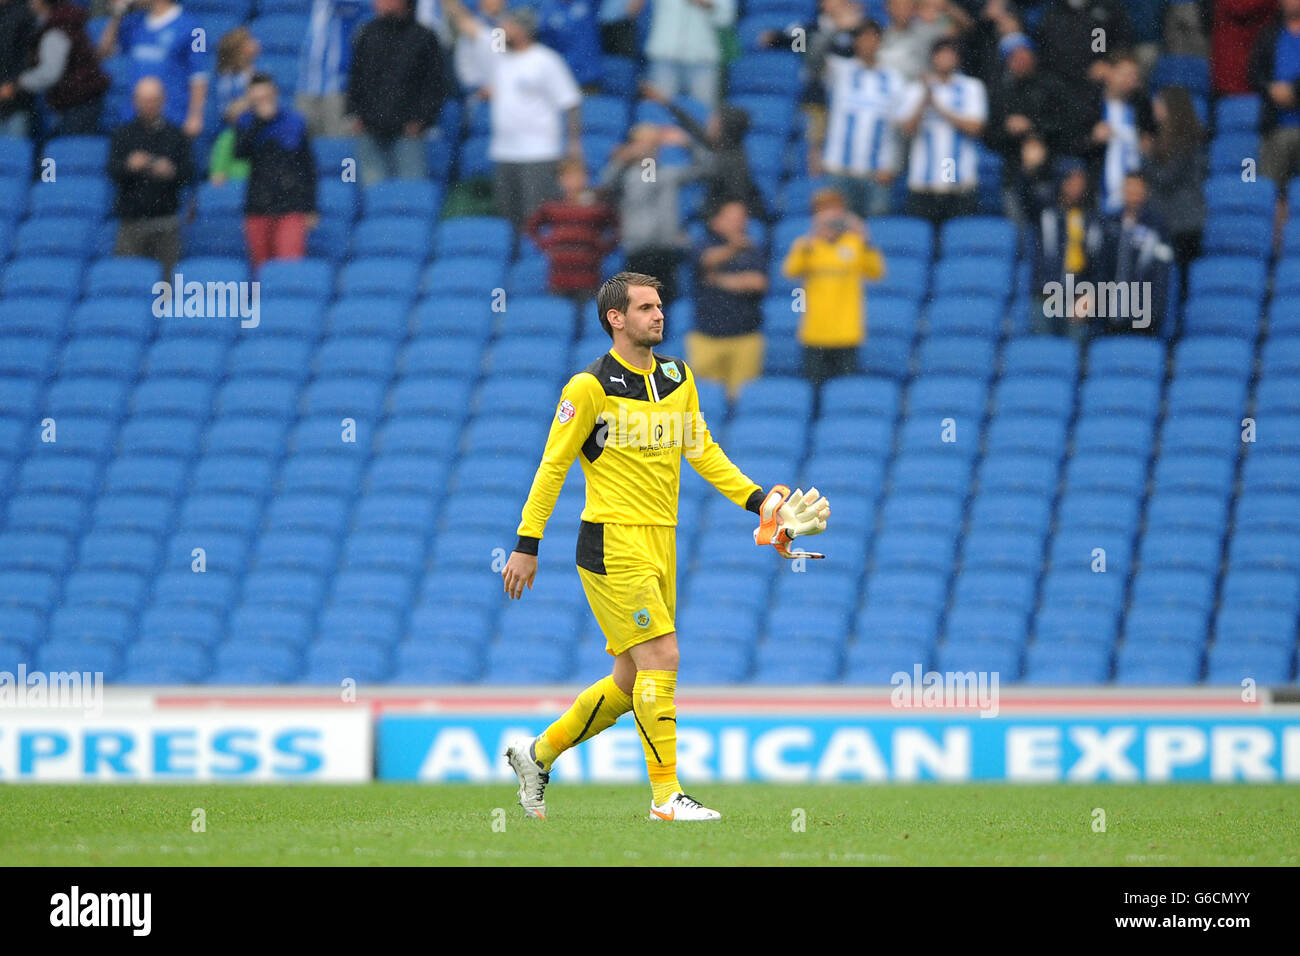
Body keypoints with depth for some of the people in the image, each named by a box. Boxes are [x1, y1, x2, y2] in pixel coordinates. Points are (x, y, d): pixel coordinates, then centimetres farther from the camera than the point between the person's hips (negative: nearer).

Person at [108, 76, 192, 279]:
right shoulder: (123, 134, 10)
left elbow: (189, 174, 5)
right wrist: (129, 167, -22)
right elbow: (113, 172, -1)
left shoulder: (176, 135, 11)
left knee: (167, 275, -7)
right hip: (132, 220, 0)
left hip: (166, 222, 0)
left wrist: (172, 172, -16)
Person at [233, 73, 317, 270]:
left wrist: (311, 208, 6)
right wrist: (259, 121, -19)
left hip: (291, 206, -2)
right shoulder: (246, 123, 5)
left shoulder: (295, 121, 4)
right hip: (258, 207, 2)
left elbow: (309, 165, 8)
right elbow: (240, 152, -14)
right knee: (261, 267, 4)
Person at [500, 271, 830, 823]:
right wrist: (526, 546, -7)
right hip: (612, 543, -7)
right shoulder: (590, 386, -9)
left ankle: (538, 754, 26)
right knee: (661, 657, -15)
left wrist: (760, 500, 8)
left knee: (631, 681, 9)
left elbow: (702, 451, 19)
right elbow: (553, 466, -6)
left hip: (660, 543, 7)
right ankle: (665, 794, -10)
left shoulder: (678, 378, 11)